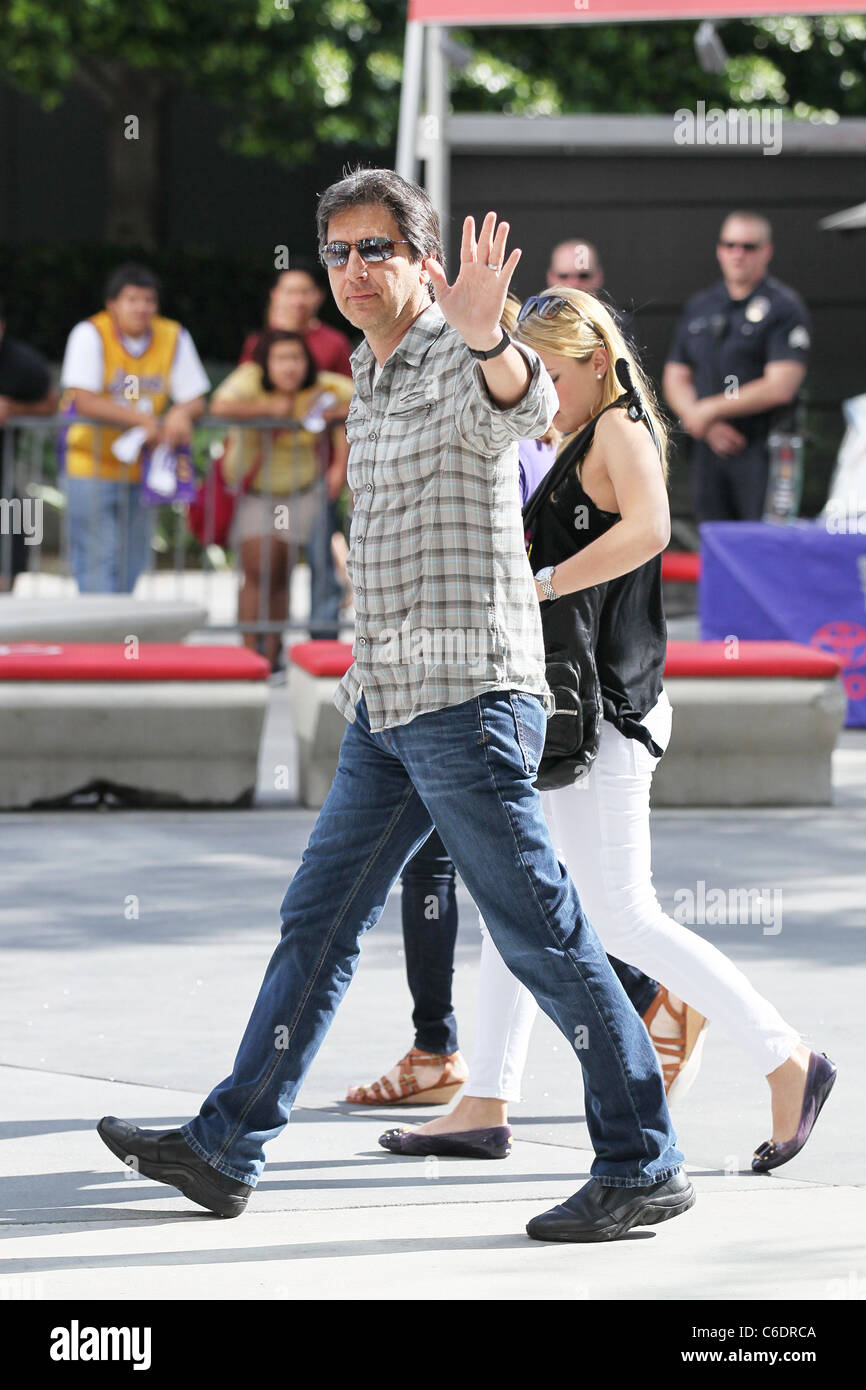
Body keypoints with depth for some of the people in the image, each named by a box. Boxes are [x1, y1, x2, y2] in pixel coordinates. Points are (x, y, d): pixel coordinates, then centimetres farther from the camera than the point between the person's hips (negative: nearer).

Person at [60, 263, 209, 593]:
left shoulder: (174, 337, 0)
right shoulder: (90, 334, -12)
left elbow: (194, 400, 1)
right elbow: (83, 401, -21)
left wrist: (181, 414, -24)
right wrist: (142, 418, -29)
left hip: (139, 466, 4)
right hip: (90, 464, -4)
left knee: (131, 564, 9)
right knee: (96, 559, -10)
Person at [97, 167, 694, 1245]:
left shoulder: (461, 365, -10)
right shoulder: (373, 378, 18)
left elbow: (528, 405, -36)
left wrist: (485, 338, -57)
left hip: (471, 699, -9)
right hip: (390, 712, 9)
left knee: (541, 935, -6)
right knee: (318, 921, 9)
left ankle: (642, 1167, 0)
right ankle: (226, 1149, 13)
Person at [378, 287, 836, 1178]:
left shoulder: (620, 430, -11)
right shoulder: (581, 448, 19)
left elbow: (648, 528, -31)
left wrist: (536, 585, -29)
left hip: (604, 715, -11)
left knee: (622, 920, -9)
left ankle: (787, 1062, -5)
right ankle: (485, 1106, 13)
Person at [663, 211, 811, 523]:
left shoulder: (784, 307, -3)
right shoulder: (699, 307, 15)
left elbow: (779, 387, -12)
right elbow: (675, 379, 13)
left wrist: (709, 410, -9)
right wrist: (707, 426, -6)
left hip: (762, 451, -6)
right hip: (708, 449, 6)